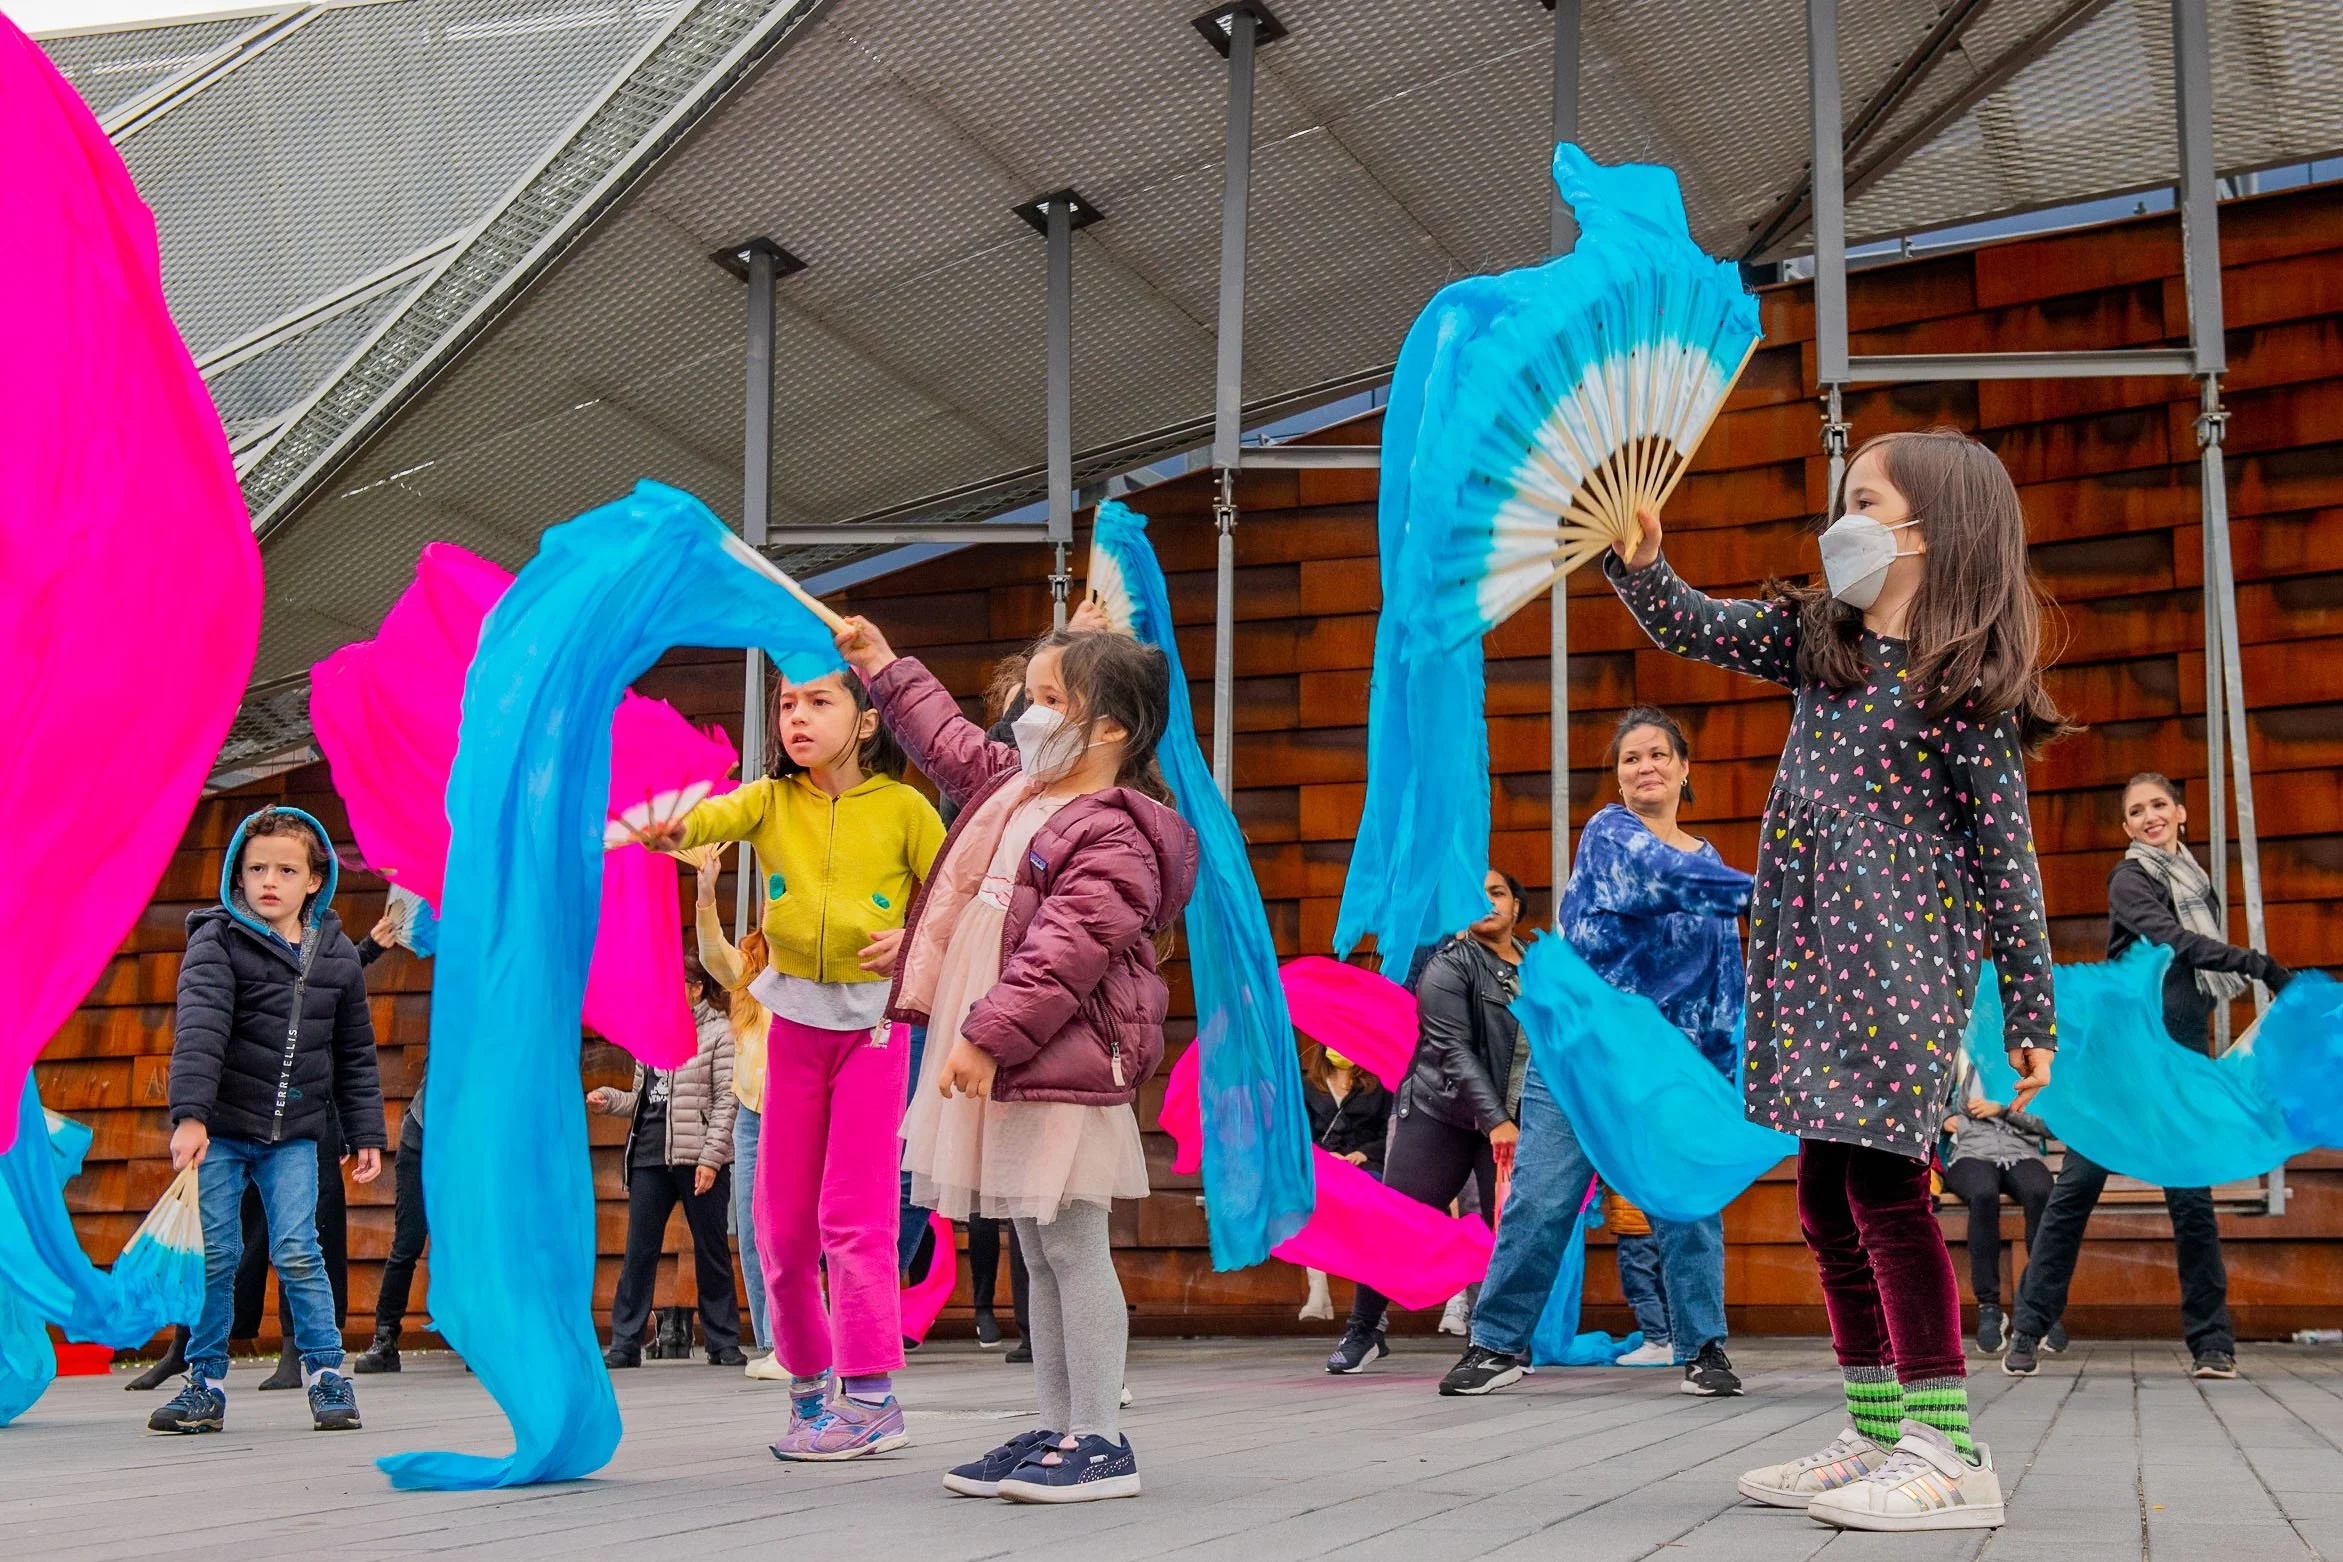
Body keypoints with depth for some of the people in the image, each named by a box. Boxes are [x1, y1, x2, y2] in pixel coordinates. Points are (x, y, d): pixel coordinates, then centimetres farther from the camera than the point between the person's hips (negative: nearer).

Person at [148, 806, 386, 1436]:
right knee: (215, 1255, 0)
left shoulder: (337, 954, 4)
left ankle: (326, 1372, 4)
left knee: (297, 1252, -8)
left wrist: (366, 1135, 9)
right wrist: (189, 1115, -32)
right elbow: (199, 1029, -20)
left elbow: (355, 1054, 12)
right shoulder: (217, 941, -7)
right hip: (220, 1129, -1)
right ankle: (206, 1384, 12)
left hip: (294, 1135, 1)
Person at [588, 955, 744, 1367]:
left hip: (698, 1157, -5)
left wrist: (711, 1158, -14)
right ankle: (625, 1344, 6)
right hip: (651, 1155, 5)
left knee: (711, 1251, 3)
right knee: (639, 1251, 3)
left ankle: (723, 1343, 9)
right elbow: (641, 1098, 19)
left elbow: (727, 1101, -7)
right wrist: (609, 1099, -1)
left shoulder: (719, 1032, -1)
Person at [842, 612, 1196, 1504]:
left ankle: (1100, 1441, 0)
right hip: (1000, 1064, 10)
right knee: (1037, 1256, 13)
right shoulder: (1016, 788, 15)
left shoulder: (1114, 835, -15)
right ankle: (1056, 1430, 19)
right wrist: (883, 666, 39)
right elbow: (951, 746, 35)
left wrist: (990, 1036, -25)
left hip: (1060, 1070, -10)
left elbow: (1064, 953, -23)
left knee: (1073, 1249, -6)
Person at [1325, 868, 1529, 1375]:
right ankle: (1362, 1333, 13)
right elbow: (1454, 1048, -16)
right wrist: (1494, 1120, -24)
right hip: (1439, 1114, -4)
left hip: (1512, 1122, 4)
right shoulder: (1449, 966, -7)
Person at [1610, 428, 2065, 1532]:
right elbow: (1693, 630, 19)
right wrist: (1638, 561, -1)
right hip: (1809, 948, 8)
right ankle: (1879, 1437, 16)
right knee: (1826, 1196, 8)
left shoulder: (1965, 683, -8)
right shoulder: (1817, 635, 13)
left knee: (1881, 1183, -13)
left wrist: (2031, 1009, -8)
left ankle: (1949, 1452, -6)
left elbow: (2006, 853, -8)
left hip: (1904, 956, -8)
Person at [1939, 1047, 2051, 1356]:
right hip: (1971, 1153, -1)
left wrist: (2002, 1109, -1)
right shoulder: (1965, 1058, 20)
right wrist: (1944, 1118, 7)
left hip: (2022, 1154, 1)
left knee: (2040, 1195, -37)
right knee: (1983, 1195, -38)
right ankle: (1988, 1308, -37)